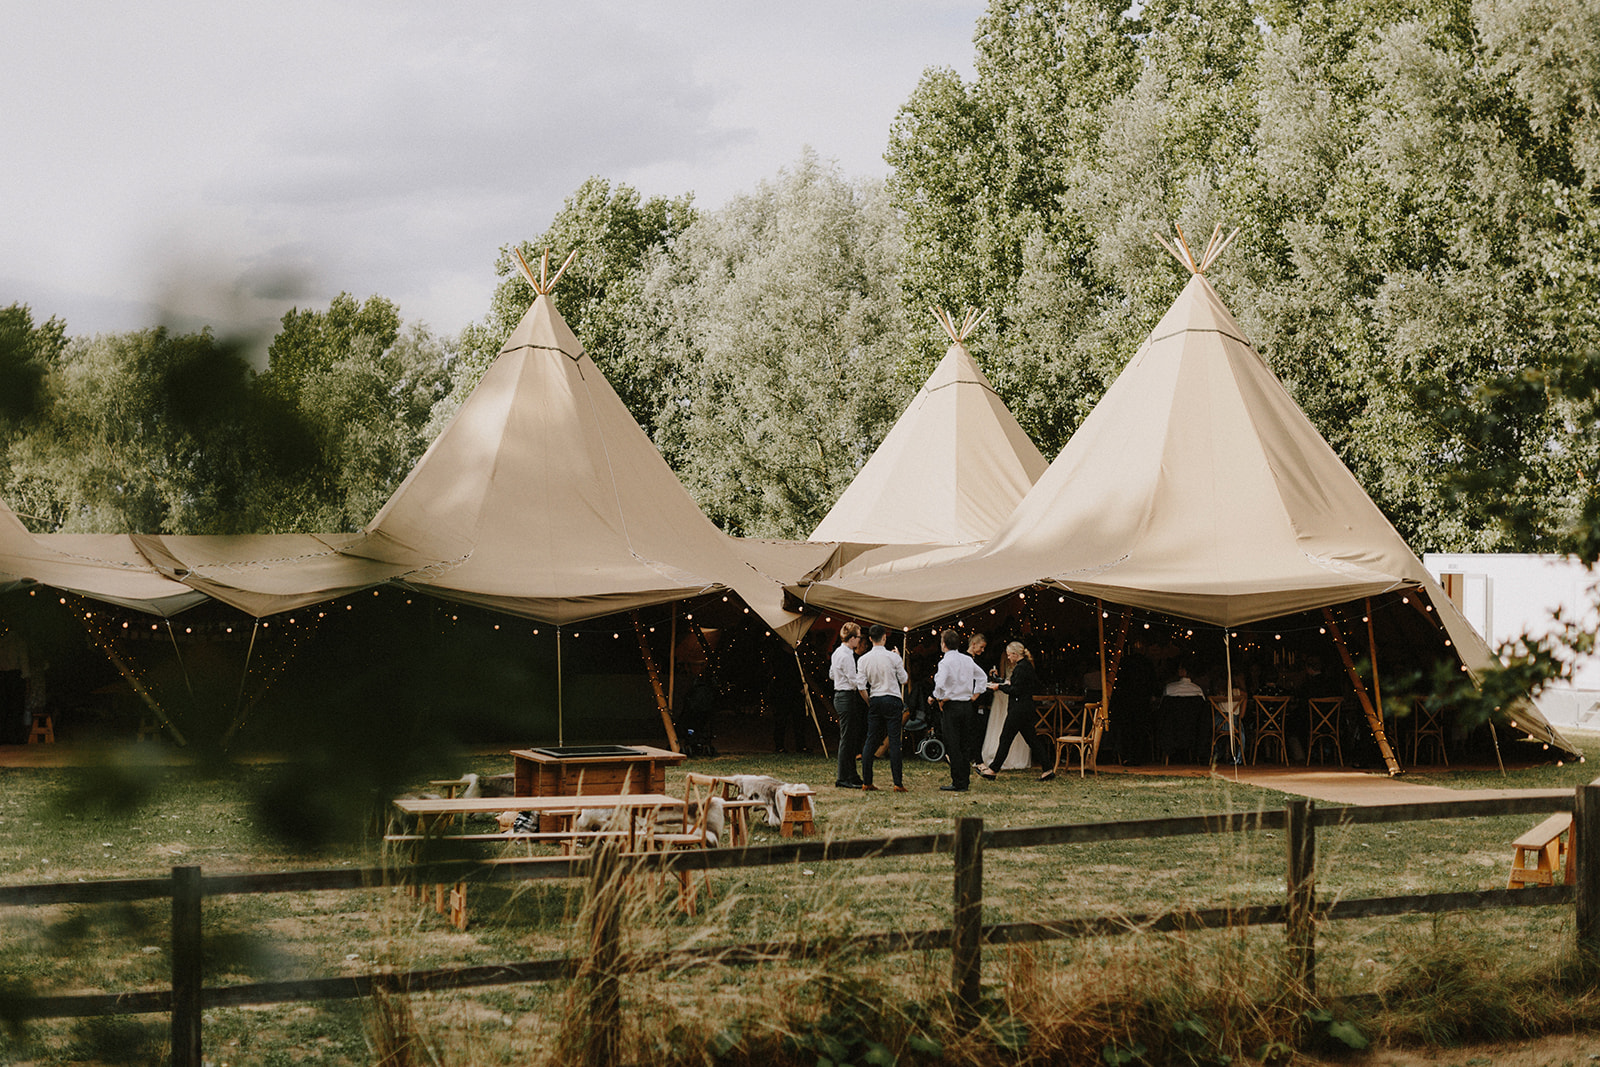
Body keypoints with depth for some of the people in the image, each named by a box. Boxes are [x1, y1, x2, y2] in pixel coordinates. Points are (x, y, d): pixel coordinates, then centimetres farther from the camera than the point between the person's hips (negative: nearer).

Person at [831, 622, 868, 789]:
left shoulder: (838, 652, 13)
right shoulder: (846, 655, -17)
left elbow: (832, 675, 25)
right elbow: (855, 681, -17)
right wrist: (869, 700, -11)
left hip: (839, 695, 10)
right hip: (847, 698, -10)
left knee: (852, 738, 13)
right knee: (847, 739, -6)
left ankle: (851, 776, 17)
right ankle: (844, 778, -3)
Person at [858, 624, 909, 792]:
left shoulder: (863, 660, 0)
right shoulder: (893, 657, -8)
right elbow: (903, 679, 3)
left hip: (874, 701, 3)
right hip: (892, 699, -3)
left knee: (871, 740, 6)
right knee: (894, 741, -3)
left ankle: (866, 782, 5)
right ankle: (898, 783, -6)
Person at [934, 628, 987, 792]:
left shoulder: (945, 662, -13)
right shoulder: (967, 660, 9)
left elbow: (940, 684, -25)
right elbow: (982, 677, 18)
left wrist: (940, 699, -10)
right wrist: (975, 694, 19)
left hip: (952, 706, -7)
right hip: (967, 706, 7)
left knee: (953, 746, -4)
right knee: (965, 745, 11)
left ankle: (958, 784, -6)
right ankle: (965, 780, 14)